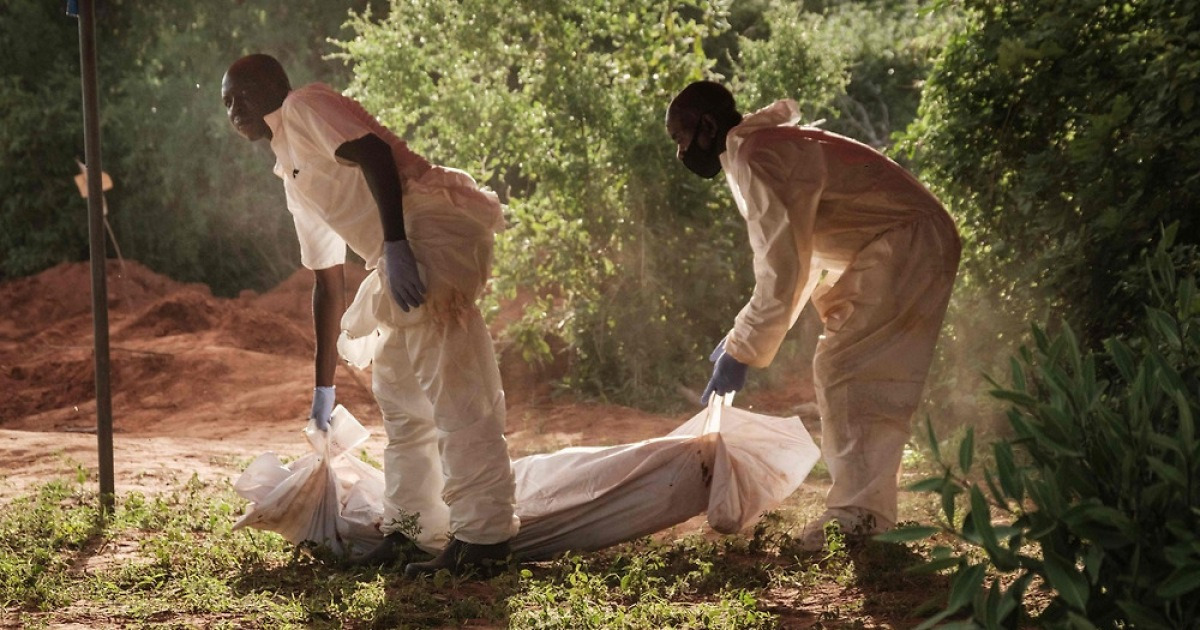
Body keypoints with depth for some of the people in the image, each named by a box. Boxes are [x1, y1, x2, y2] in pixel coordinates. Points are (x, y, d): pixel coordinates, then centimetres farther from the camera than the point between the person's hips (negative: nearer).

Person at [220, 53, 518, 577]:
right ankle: (408, 530, 24)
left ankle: (483, 539, -10)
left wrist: (394, 245, -25)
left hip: (431, 230, -11)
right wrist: (324, 384, 33)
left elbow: (374, 153, -14)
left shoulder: (305, 107, 5)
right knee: (398, 392, 16)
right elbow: (327, 283, 33)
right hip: (403, 258, 11)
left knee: (455, 395, -11)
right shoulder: (293, 179, 31)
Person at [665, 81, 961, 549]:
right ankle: (857, 506, 15)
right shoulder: (765, 148, 14)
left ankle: (859, 517, -14)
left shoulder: (758, 159, -20)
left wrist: (740, 352, -17)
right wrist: (744, 336, 14)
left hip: (906, 246, -11)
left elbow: (781, 269, -24)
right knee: (840, 372, 12)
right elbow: (797, 257, 18)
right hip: (887, 249, 11)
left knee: (849, 374, -14)